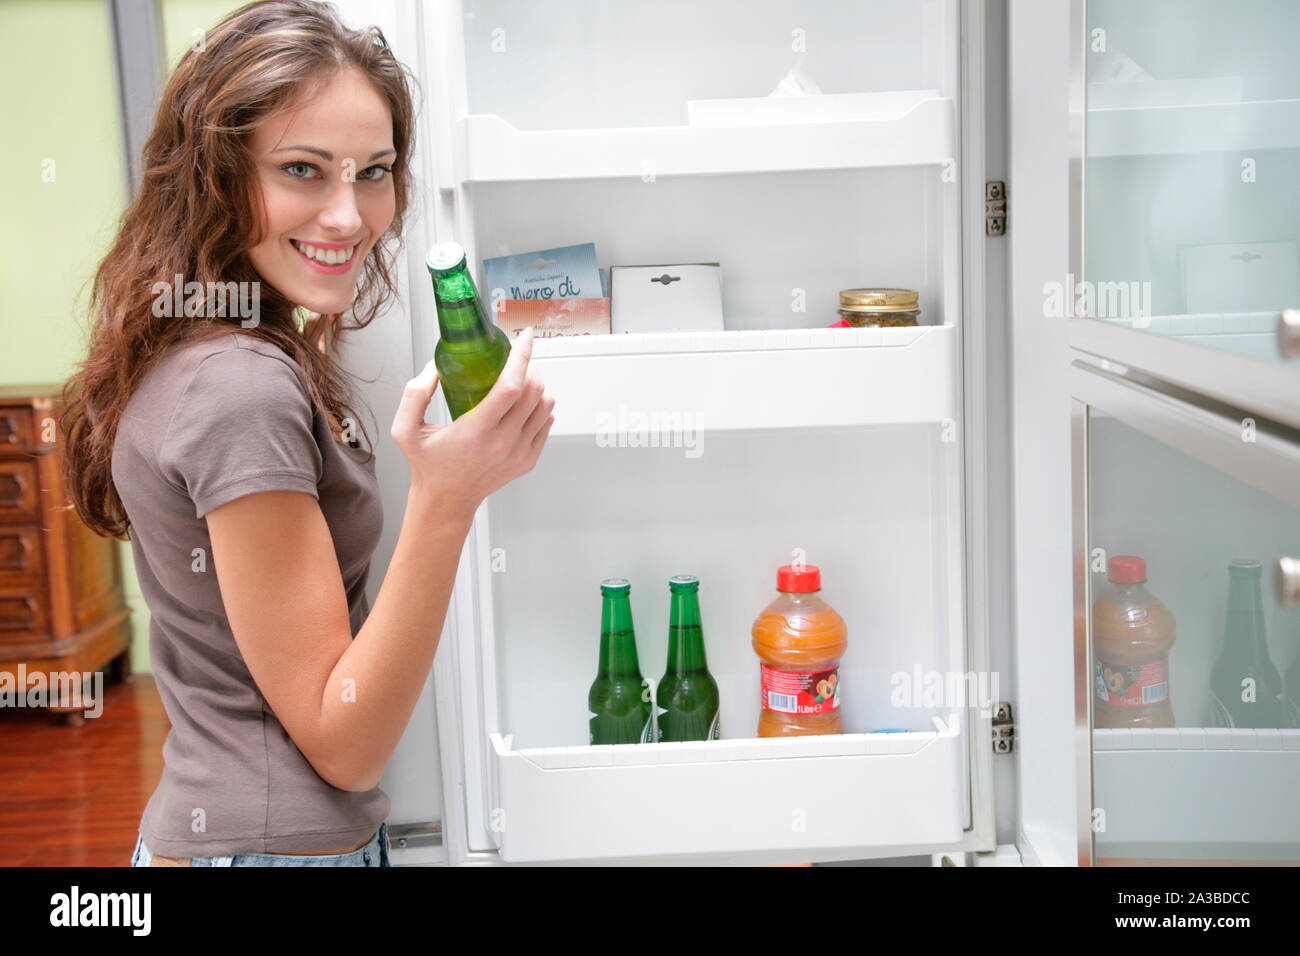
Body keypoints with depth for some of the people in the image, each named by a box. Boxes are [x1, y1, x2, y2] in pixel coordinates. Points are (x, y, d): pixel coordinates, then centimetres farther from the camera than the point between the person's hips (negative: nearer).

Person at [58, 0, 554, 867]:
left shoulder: (191, 351, 2)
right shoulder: (244, 391, -26)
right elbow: (344, 745, -23)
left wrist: (318, 329, 17)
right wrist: (444, 503, -33)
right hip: (275, 843, -9)